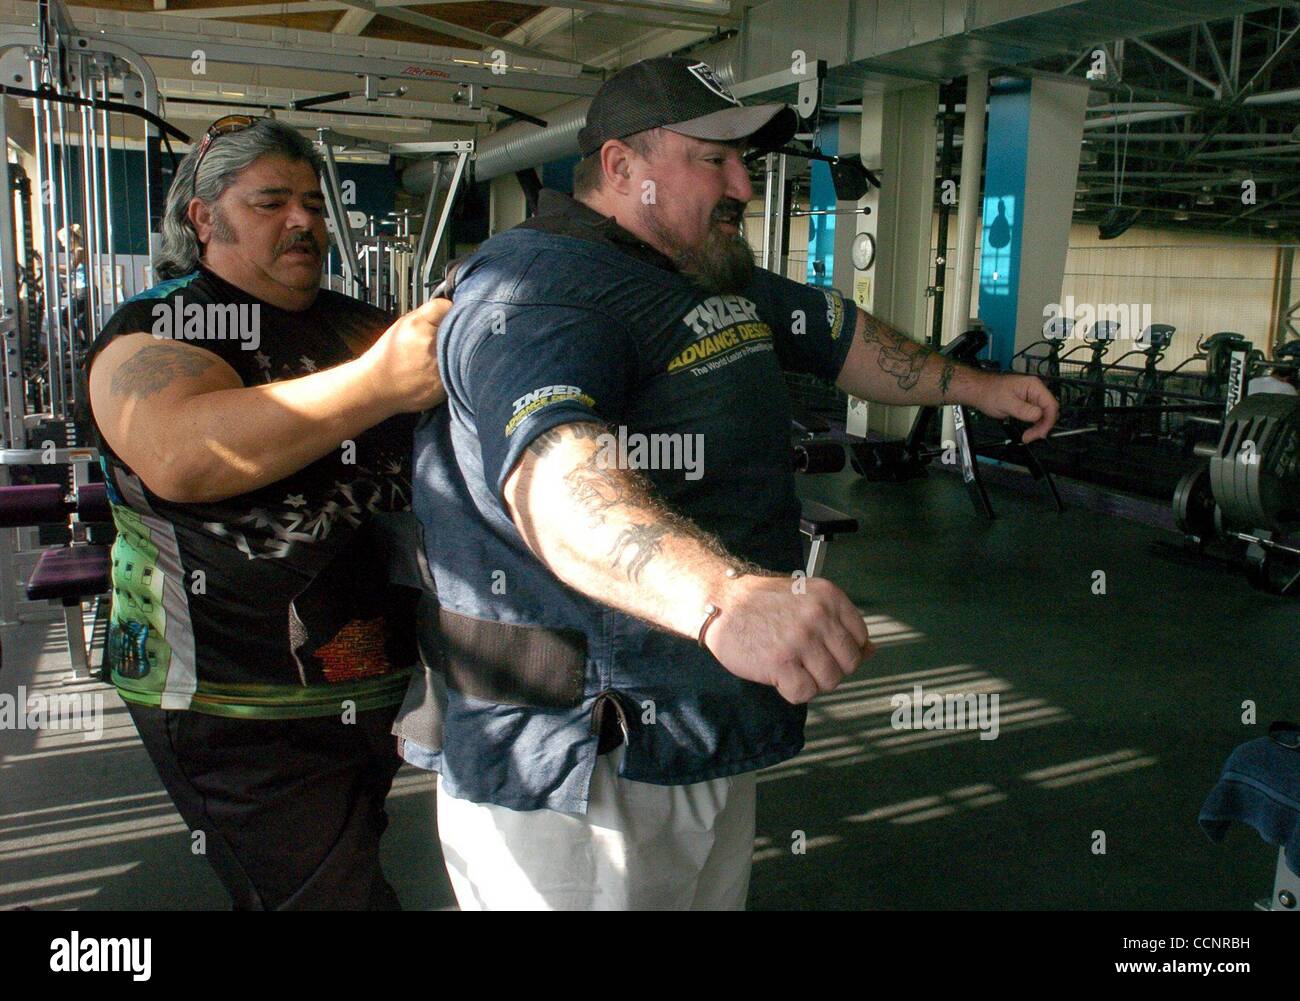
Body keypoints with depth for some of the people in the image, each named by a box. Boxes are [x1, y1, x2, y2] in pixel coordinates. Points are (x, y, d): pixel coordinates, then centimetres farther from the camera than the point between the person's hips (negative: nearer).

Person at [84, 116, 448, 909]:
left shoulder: (358, 326, 13)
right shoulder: (156, 329, -7)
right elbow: (177, 455, -29)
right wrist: (379, 382, -36)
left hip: (376, 687, 7)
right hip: (240, 714, -7)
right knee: (335, 895, -10)